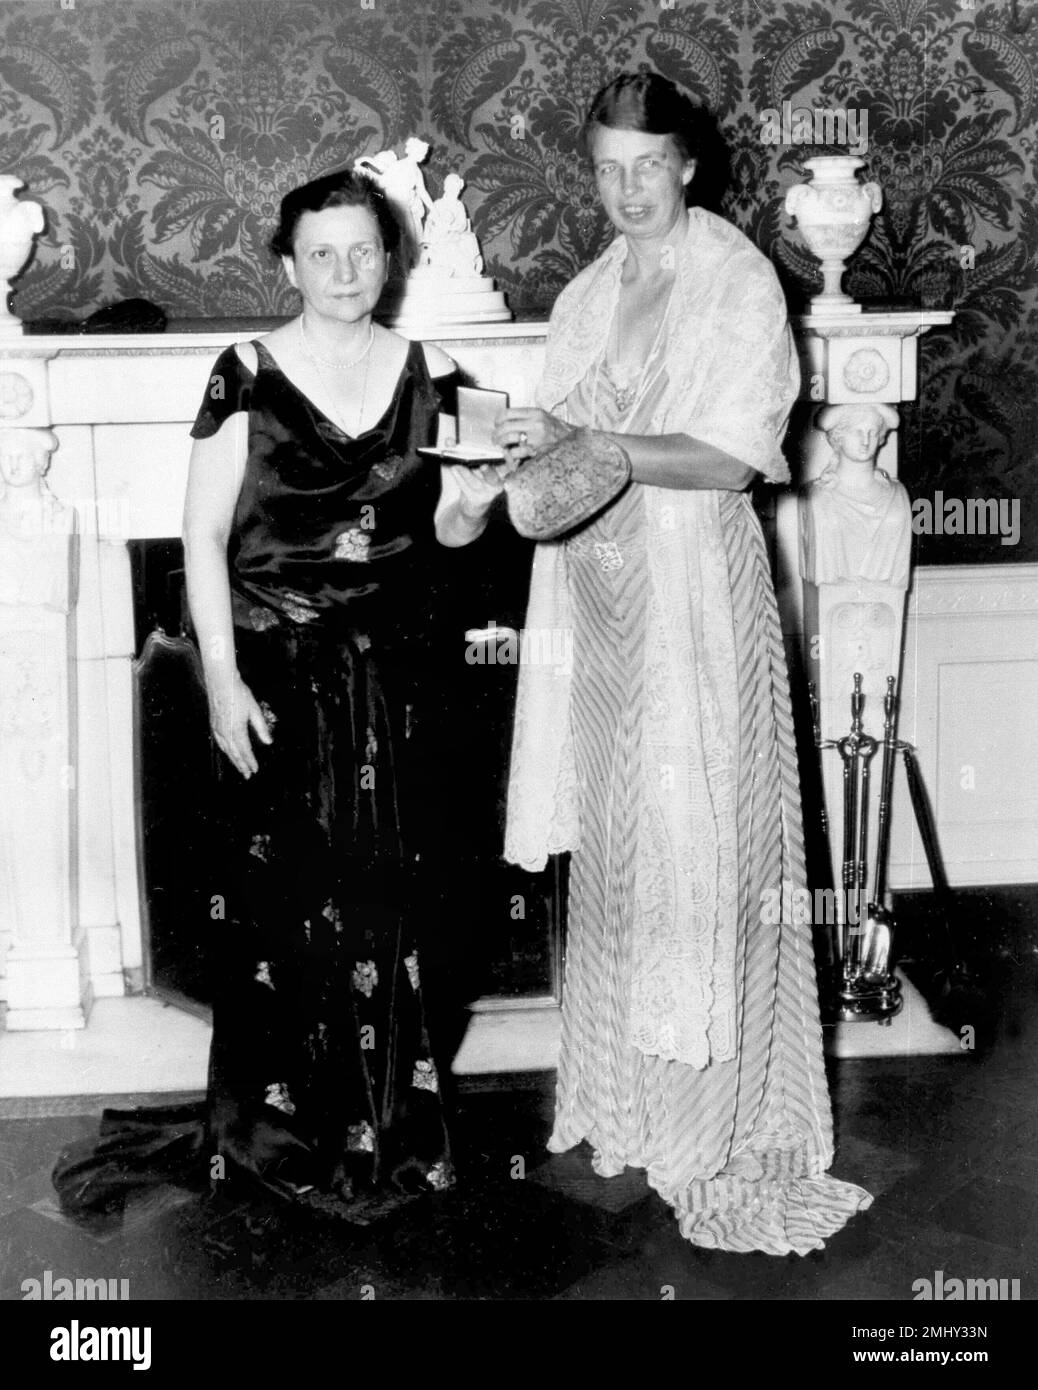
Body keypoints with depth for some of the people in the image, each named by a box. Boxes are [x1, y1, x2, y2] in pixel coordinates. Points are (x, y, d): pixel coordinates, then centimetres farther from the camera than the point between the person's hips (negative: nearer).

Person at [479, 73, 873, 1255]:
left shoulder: (739, 281, -6)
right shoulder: (586, 297, 14)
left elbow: (730, 456, -15)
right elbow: (565, 442, 15)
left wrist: (584, 446, -23)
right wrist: (516, 465, -5)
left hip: (696, 591, -6)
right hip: (600, 587, 6)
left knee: (696, 838, -4)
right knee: (610, 841, 10)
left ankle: (719, 1123, 8)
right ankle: (626, 1100, 24)